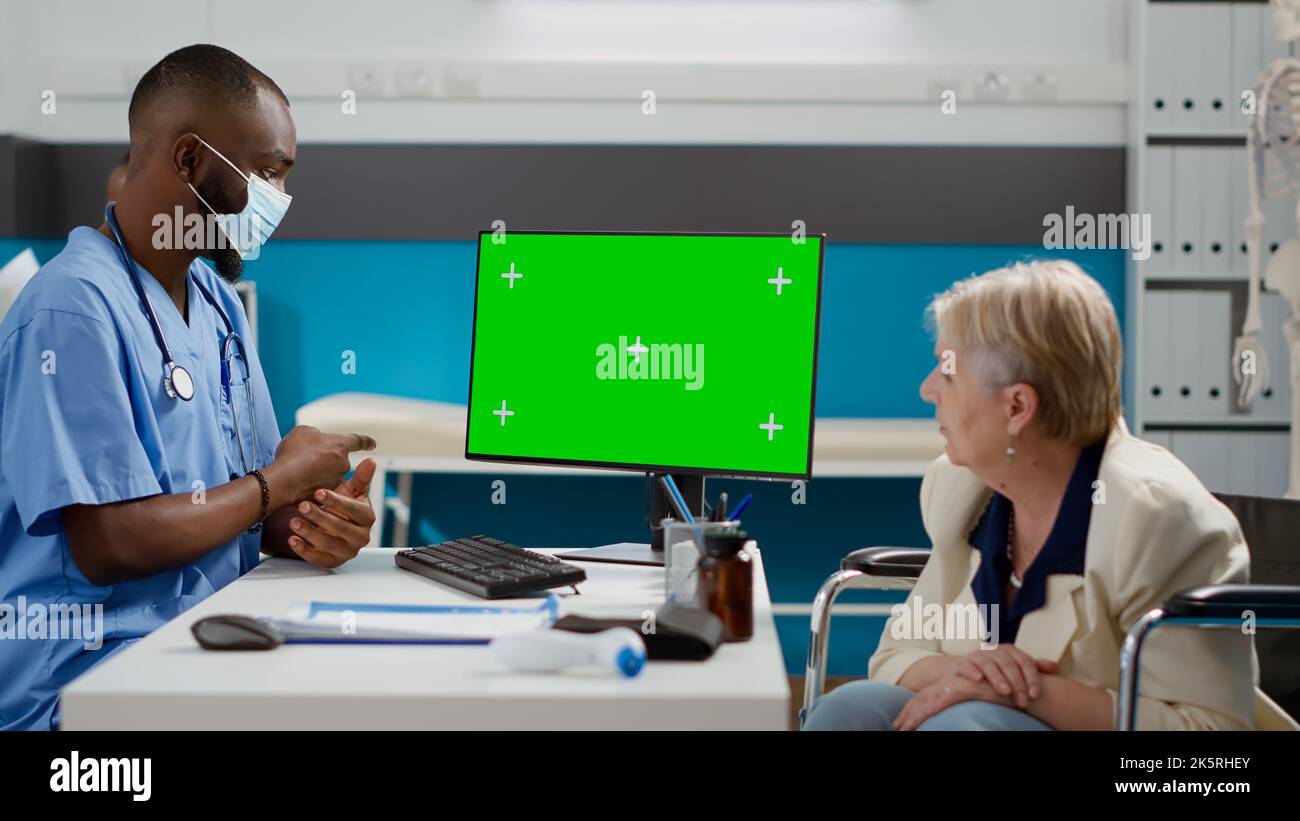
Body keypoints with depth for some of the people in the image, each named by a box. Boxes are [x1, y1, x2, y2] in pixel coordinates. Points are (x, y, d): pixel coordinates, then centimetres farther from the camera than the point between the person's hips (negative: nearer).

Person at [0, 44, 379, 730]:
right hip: (91, 668, -8)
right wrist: (281, 481, -8)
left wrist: (305, 527, -9)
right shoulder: (74, 310, -15)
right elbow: (108, 544, -21)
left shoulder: (217, 301, 14)